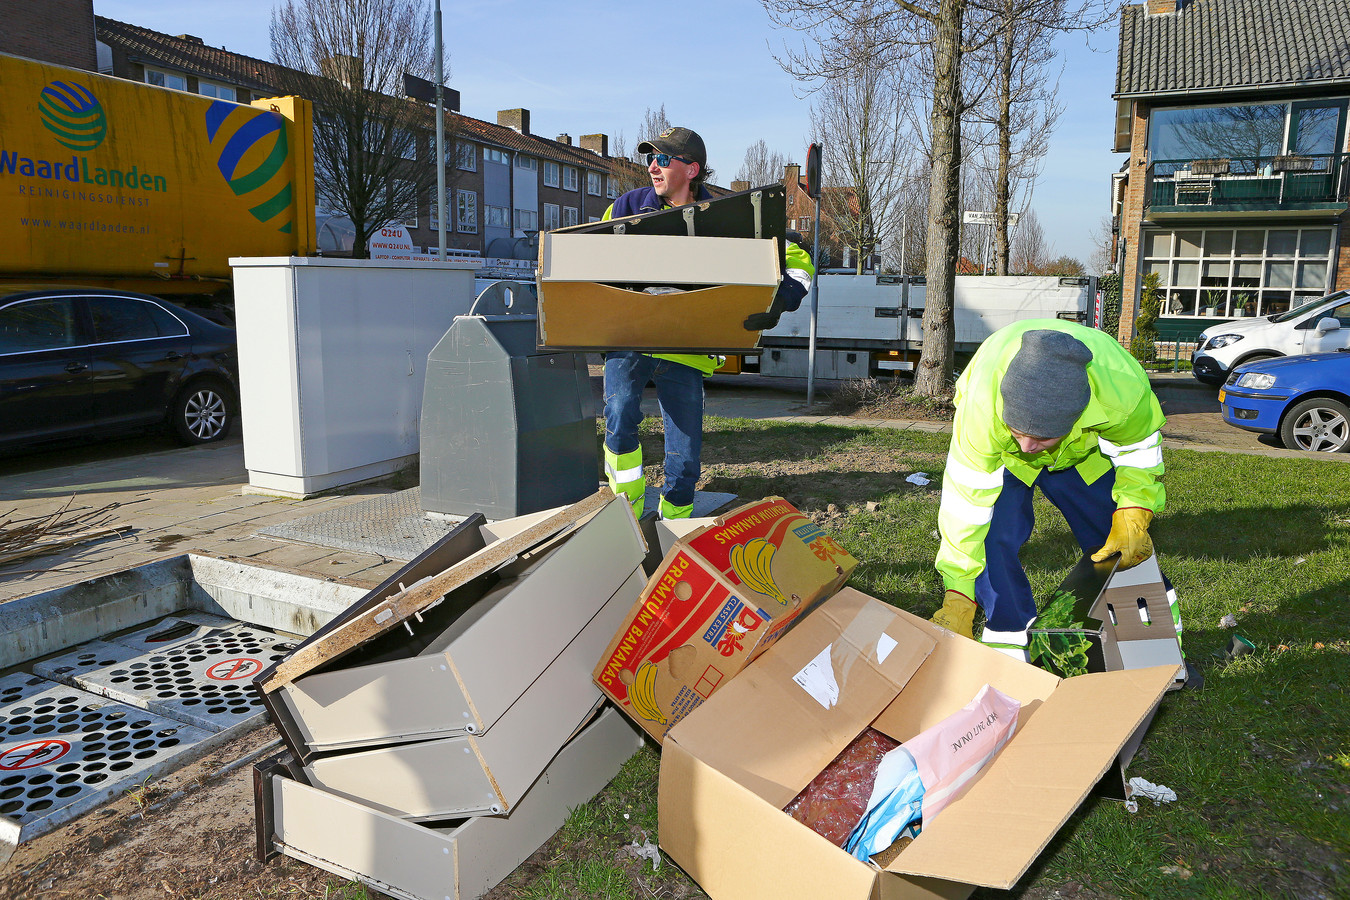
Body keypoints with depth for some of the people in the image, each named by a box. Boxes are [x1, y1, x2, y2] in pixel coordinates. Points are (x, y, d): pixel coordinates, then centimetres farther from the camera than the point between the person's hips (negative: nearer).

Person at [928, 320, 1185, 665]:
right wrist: (958, 597, -34)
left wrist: (1133, 517, -24)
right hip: (1000, 456, -2)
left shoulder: (1122, 388, -39)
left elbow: (1138, 449, -14)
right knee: (993, 536, -22)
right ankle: (1008, 650, -5)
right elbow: (967, 500, -36)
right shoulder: (983, 407, -45)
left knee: (1119, 542, 5)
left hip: (1084, 448, 2)